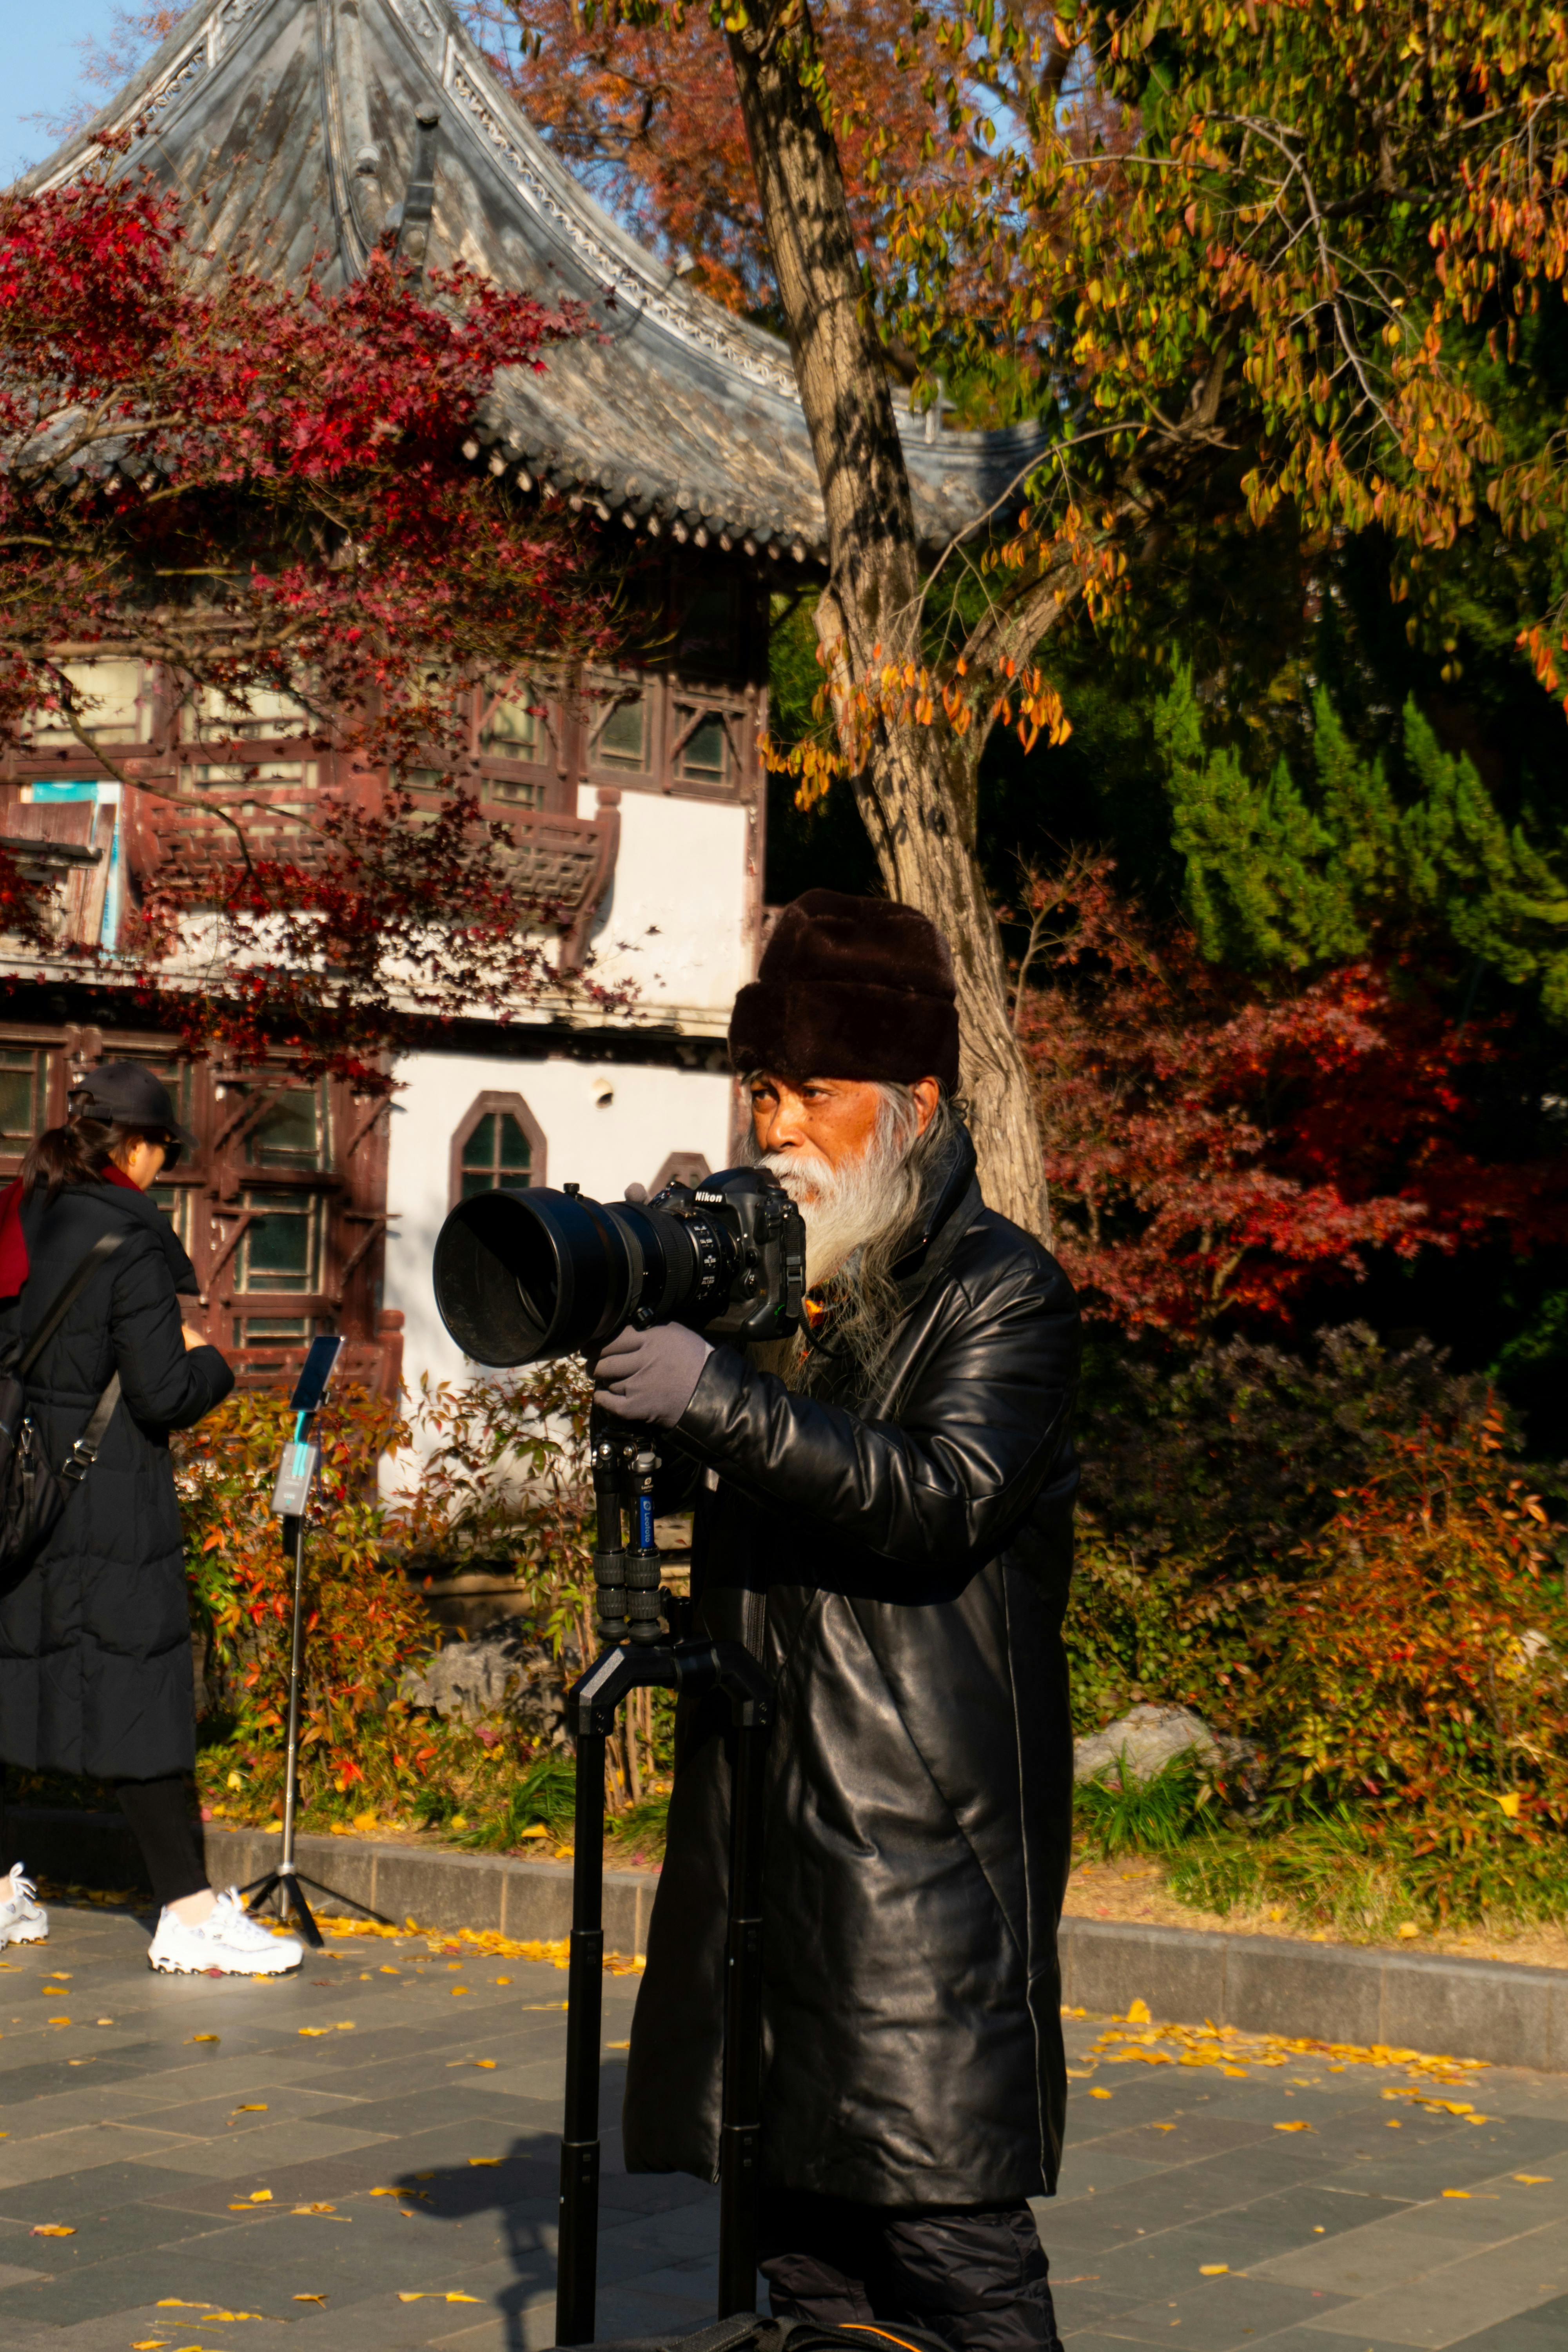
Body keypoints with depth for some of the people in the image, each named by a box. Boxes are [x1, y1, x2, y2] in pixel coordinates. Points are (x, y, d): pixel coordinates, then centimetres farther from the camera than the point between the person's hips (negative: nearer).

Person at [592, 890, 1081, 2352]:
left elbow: (942, 1501, -20)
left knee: (948, 2229, -7)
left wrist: (719, 1399, -27)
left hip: (925, 1839, -6)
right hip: (758, 1826, 7)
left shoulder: (1002, 1291, -3)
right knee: (793, 2220, 11)